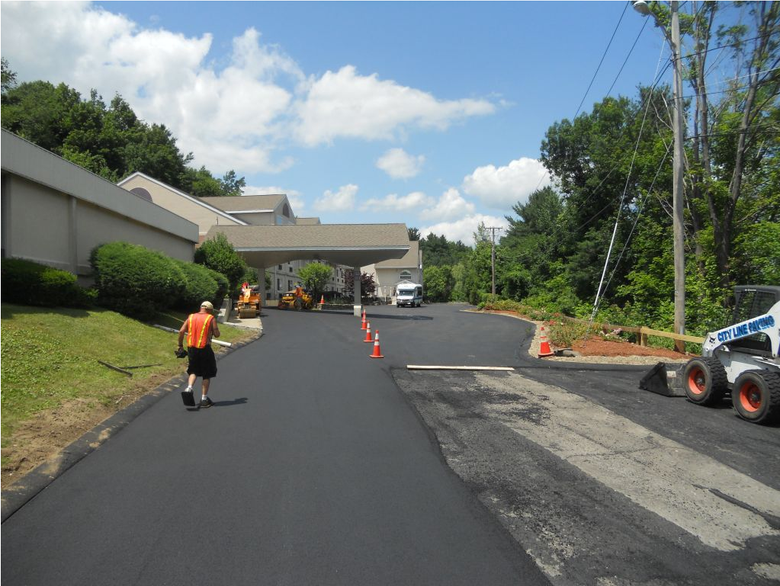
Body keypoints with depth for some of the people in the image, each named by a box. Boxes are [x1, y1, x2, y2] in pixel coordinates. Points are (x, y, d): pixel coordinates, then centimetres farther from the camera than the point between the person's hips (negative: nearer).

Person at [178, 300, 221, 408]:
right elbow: (217, 334, -6)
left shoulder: (191, 317, 8)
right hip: (205, 349, -4)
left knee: (193, 371, 20)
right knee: (207, 374, 9)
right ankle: (204, 398, 10)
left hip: (191, 348, 4)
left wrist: (180, 345, 11)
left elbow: (181, 331, 2)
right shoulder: (211, 319, -3)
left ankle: (189, 388, -6)